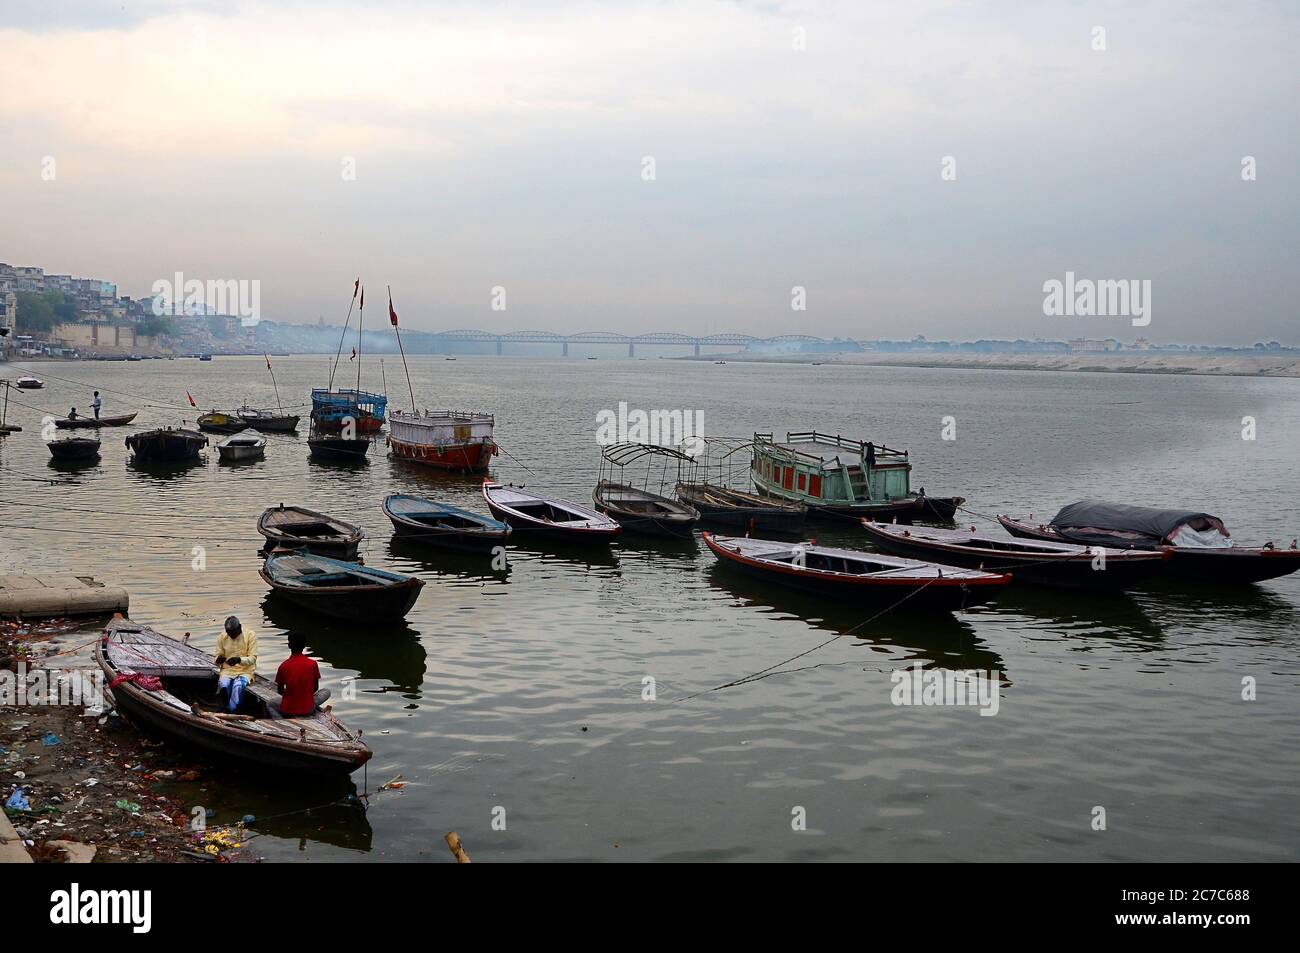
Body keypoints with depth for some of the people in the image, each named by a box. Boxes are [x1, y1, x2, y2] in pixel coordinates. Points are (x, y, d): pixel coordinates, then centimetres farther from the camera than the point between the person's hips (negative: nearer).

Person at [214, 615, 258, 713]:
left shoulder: (250, 635, -6)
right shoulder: (222, 637, 2)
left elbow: (253, 658, -9)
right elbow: (218, 658, 7)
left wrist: (239, 660, -29)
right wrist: (219, 660, -18)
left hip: (245, 670, -2)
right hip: (227, 670, 2)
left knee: (238, 686, -34)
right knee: (223, 685, -31)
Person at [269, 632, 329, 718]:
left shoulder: (283, 666, -10)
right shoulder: (313, 664, -9)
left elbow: (279, 691, 2)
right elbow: (315, 688, 3)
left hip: (287, 709, -1)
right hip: (308, 709, 2)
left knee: (269, 704, 31)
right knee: (326, 691, 26)